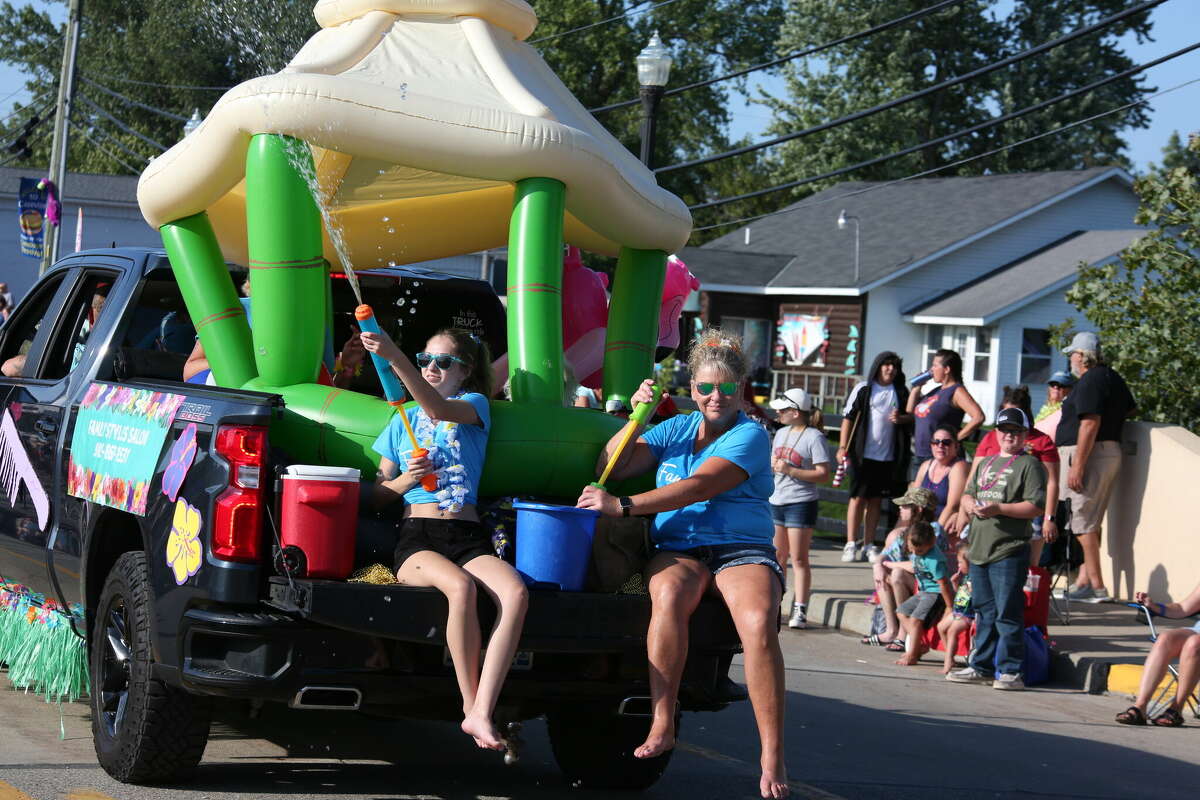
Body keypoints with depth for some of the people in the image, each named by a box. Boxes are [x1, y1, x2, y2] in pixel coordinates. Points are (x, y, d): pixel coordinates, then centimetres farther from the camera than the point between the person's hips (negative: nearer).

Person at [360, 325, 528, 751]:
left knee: (516, 592, -32)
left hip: (468, 538, 0)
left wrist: (395, 357, -26)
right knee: (461, 587, -35)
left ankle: (482, 713, -35)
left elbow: (438, 408, -12)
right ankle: (471, 705, -25)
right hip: (416, 539, 0)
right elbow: (378, 492, 21)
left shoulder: (475, 406, 13)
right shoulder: (403, 420, 21)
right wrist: (403, 481, -3)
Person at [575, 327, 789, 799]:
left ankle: (772, 758, -28)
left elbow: (698, 487, -15)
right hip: (679, 549, 3)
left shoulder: (750, 436, 0)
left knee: (759, 620, -34)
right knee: (668, 594, -35)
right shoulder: (675, 429, 16)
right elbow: (610, 468, 11)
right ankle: (662, 725, -29)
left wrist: (623, 506, -21)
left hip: (742, 548, -2)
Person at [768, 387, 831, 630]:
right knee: (777, 557, 13)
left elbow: (823, 474, -14)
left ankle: (800, 610, -5)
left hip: (801, 503, -7)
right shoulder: (781, 433, 14)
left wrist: (791, 470, -20)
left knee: (798, 559, -6)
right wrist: (772, 465, 1)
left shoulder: (814, 437, -10)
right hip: (776, 501, 7)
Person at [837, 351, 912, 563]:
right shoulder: (863, 389, 1)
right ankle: (851, 544, 1)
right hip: (863, 454, -3)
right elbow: (848, 418, 0)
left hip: (888, 456, 3)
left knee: (875, 500, 7)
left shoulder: (901, 392, 9)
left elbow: (912, 417, 17)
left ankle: (868, 546, 12)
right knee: (858, 497, -3)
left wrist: (901, 419, -7)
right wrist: (842, 447, -8)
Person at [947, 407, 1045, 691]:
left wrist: (999, 508, -20)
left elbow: (1036, 506, -13)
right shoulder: (987, 463, 21)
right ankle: (982, 667, 20)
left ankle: (1011, 671, -5)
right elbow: (967, 494, 25)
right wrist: (971, 504, 1)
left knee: (1008, 614, -7)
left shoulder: (1029, 465, -3)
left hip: (1009, 552, -7)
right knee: (984, 611, 14)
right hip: (979, 550, 8)